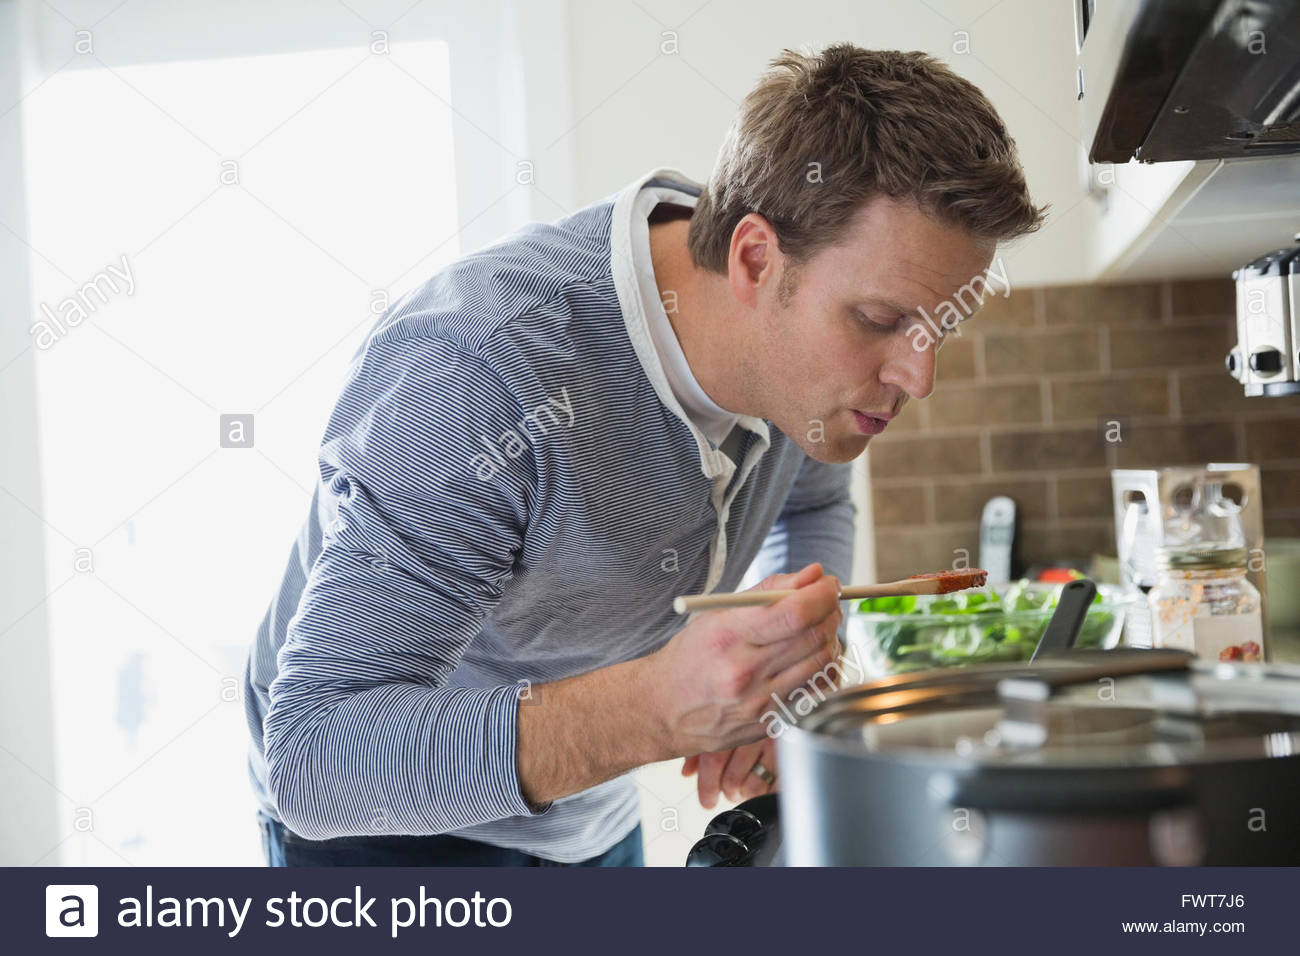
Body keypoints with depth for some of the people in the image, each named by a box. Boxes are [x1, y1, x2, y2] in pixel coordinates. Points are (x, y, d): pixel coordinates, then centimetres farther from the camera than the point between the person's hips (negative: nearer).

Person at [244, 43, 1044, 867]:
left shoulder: (802, 354, -15)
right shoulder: (470, 376, -36)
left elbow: (815, 506, 7)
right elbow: (312, 756, -38)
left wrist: (778, 682, -13)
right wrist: (656, 708, -49)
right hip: (396, 822, -6)